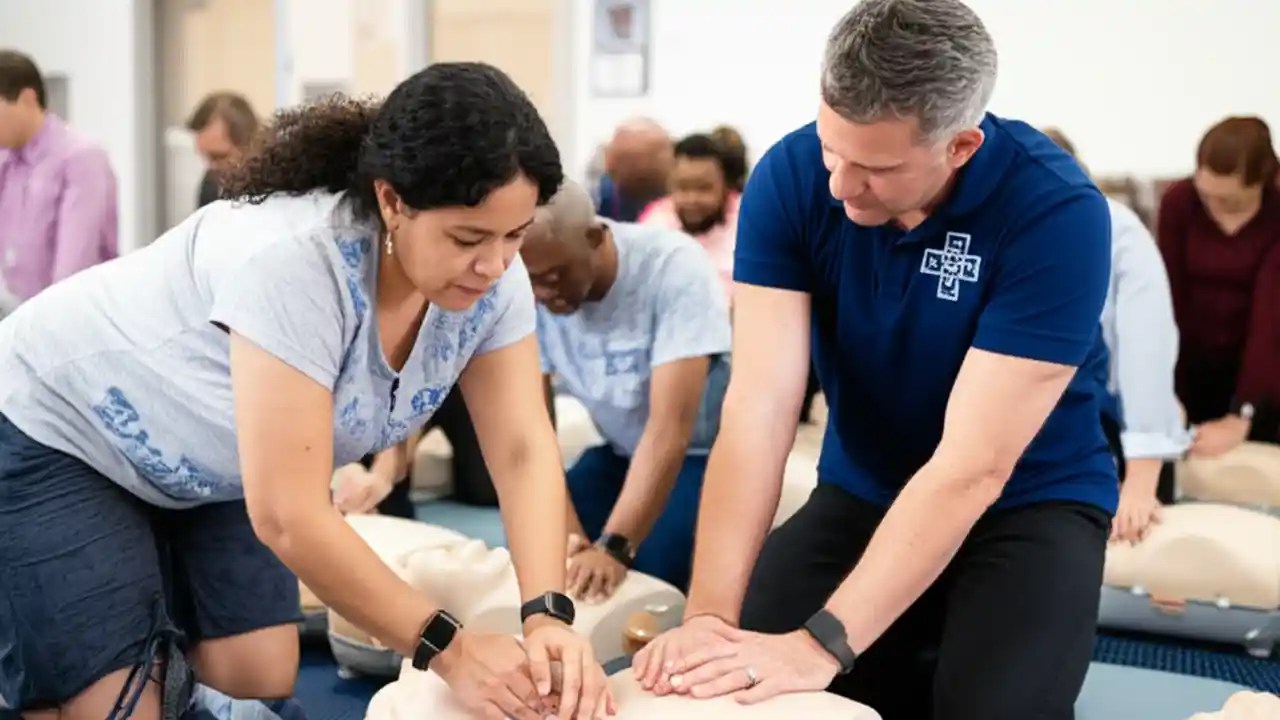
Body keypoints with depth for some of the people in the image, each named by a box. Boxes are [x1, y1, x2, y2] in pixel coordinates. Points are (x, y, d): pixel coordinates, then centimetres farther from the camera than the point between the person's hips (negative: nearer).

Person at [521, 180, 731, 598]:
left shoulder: (673, 267, -29)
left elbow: (670, 429, -34)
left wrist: (614, 546, -43)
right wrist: (568, 539, -30)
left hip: (704, 453, -4)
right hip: (620, 452, 4)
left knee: (652, 571, -27)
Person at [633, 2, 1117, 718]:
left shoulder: (1057, 212, -27)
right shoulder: (789, 176, -17)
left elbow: (972, 467, -30)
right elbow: (759, 408, -22)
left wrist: (822, 644, -36)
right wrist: (709, 613, -32)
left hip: (1029, 503, -3)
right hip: (861, 493, 3)